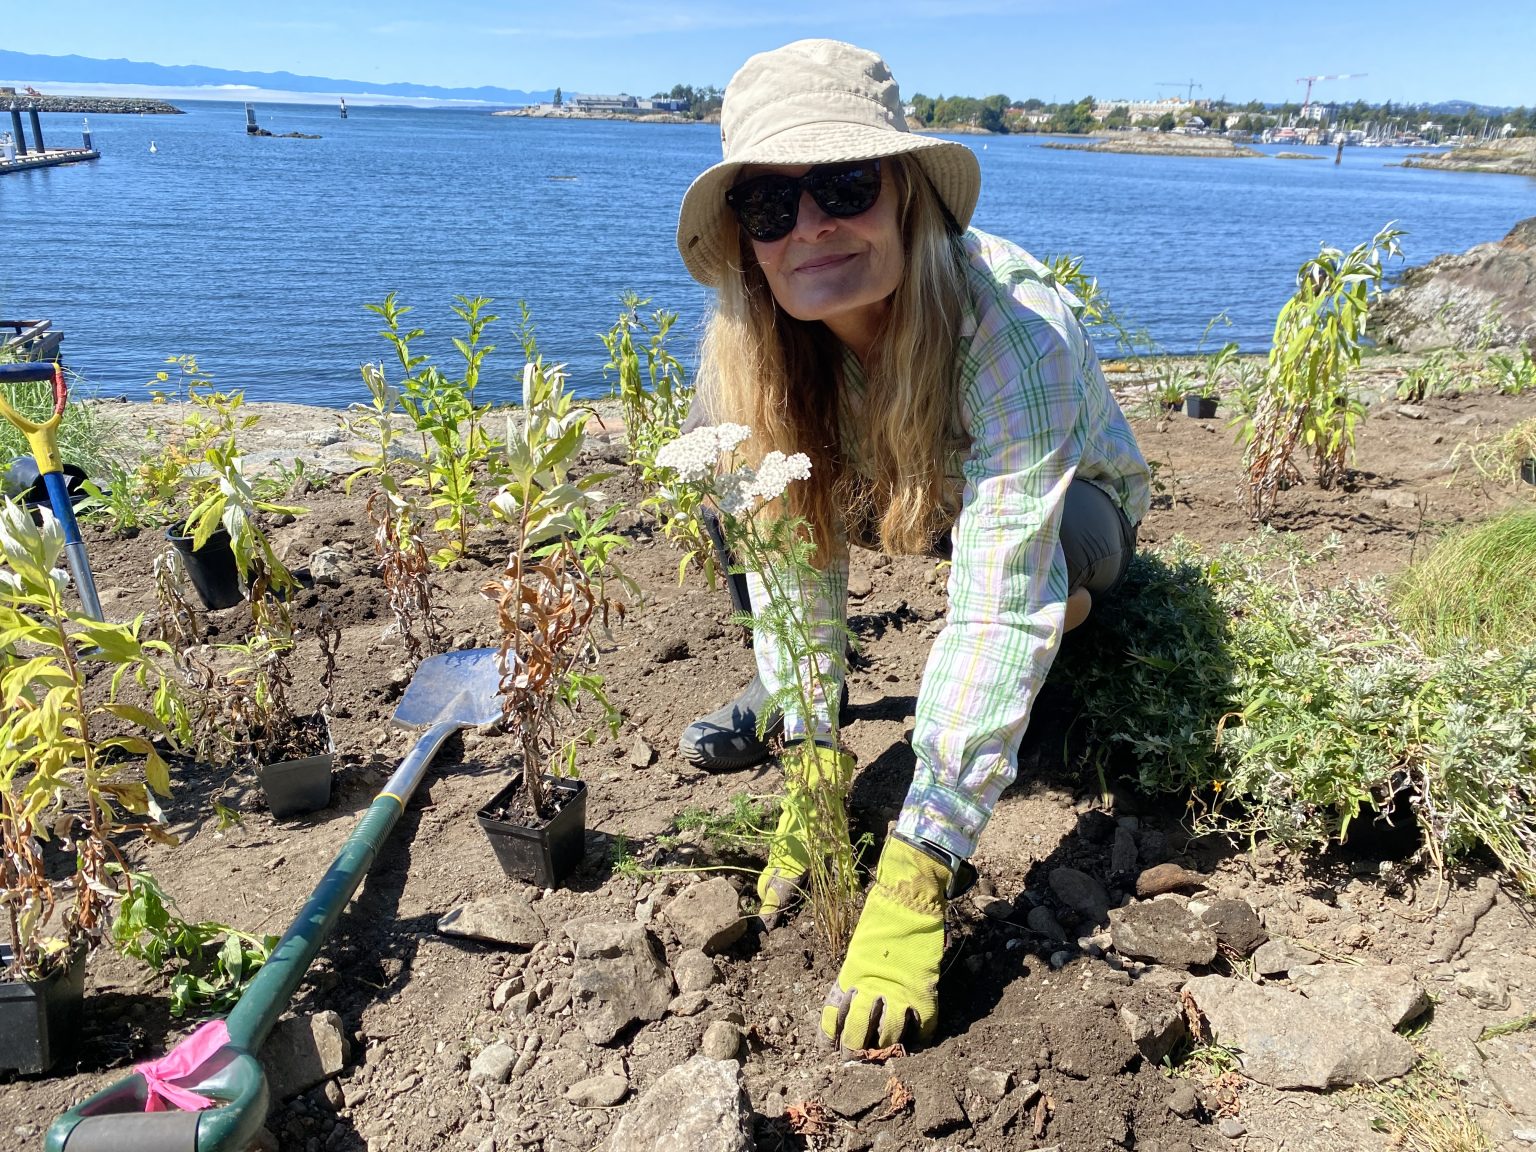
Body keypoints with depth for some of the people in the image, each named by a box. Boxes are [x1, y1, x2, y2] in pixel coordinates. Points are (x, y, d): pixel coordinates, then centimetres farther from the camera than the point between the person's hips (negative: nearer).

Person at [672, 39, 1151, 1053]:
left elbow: (1002, 603, -45)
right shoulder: (752, 345, -25)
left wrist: (911, 885, -48)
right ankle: (785, 690, 0)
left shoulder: (1011, 325, -40)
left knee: (1053, 544, -39)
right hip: (902, 499, 3)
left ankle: (1013, 712, -5)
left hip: (1074, 511, -3)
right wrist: (813, 759, -26)